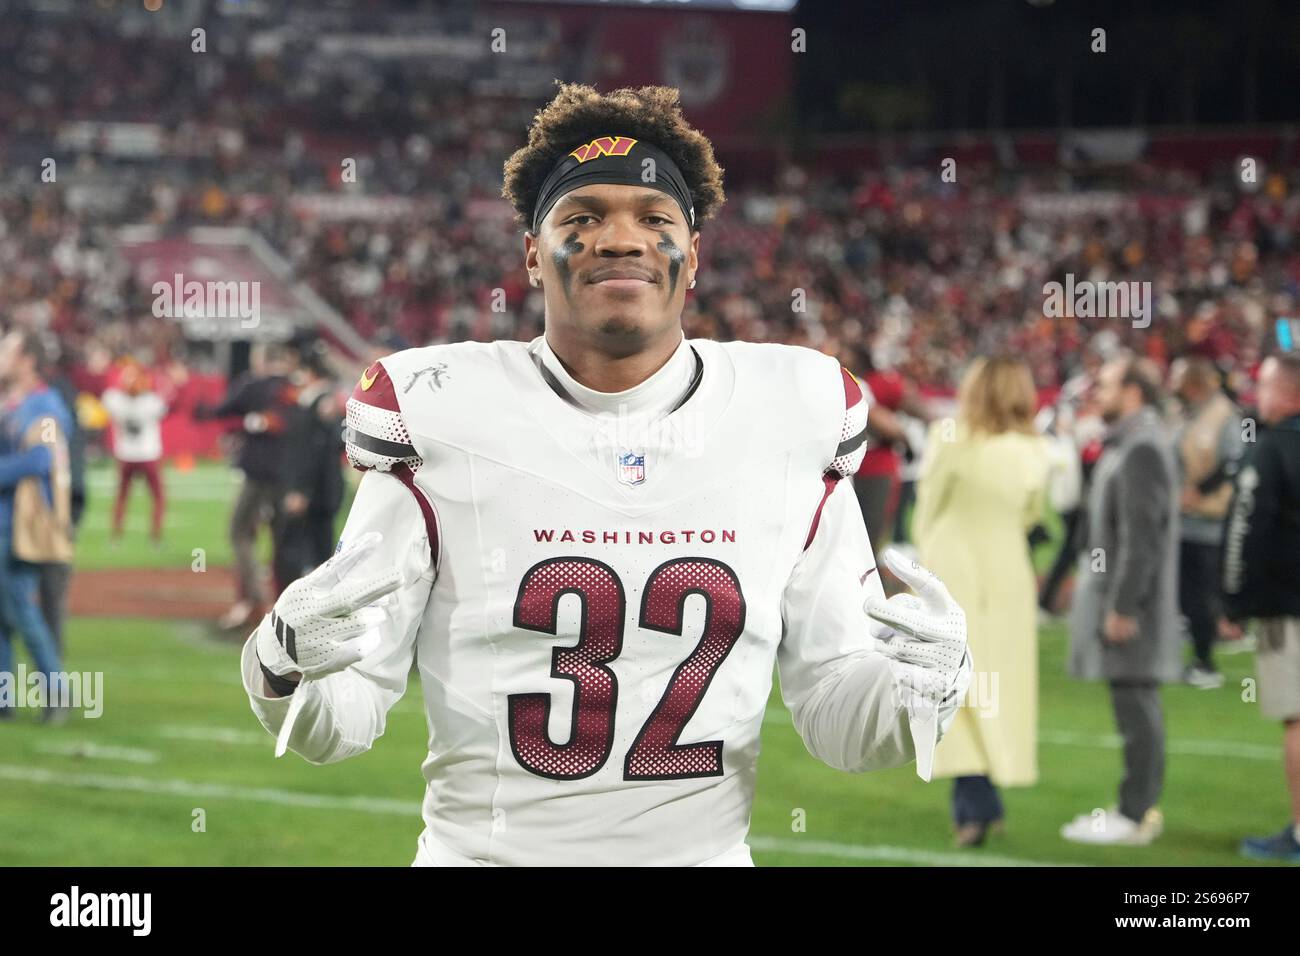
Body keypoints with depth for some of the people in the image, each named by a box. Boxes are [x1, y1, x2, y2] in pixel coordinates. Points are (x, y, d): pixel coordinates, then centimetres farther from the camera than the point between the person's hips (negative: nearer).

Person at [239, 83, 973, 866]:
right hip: (482, 850, -1)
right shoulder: (437, 413, -6)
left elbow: (836, 710, 2)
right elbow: (344, 717, -6)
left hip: (707, 850, 2)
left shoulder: (791, 419, -1)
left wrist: (919, 689, -18)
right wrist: (289, 663, -25)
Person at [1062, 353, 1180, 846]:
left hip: (1131, 599, -10)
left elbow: (1141, 536, -21)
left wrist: (1122, 606, -21)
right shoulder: (1127, 444, 16)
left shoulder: (1142, 450, -17)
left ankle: (1135, 814, -4)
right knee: (1137, 705, 14)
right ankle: (1141, 806, 20)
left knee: (1135, 703, -6)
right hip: (1118, 594, 10)